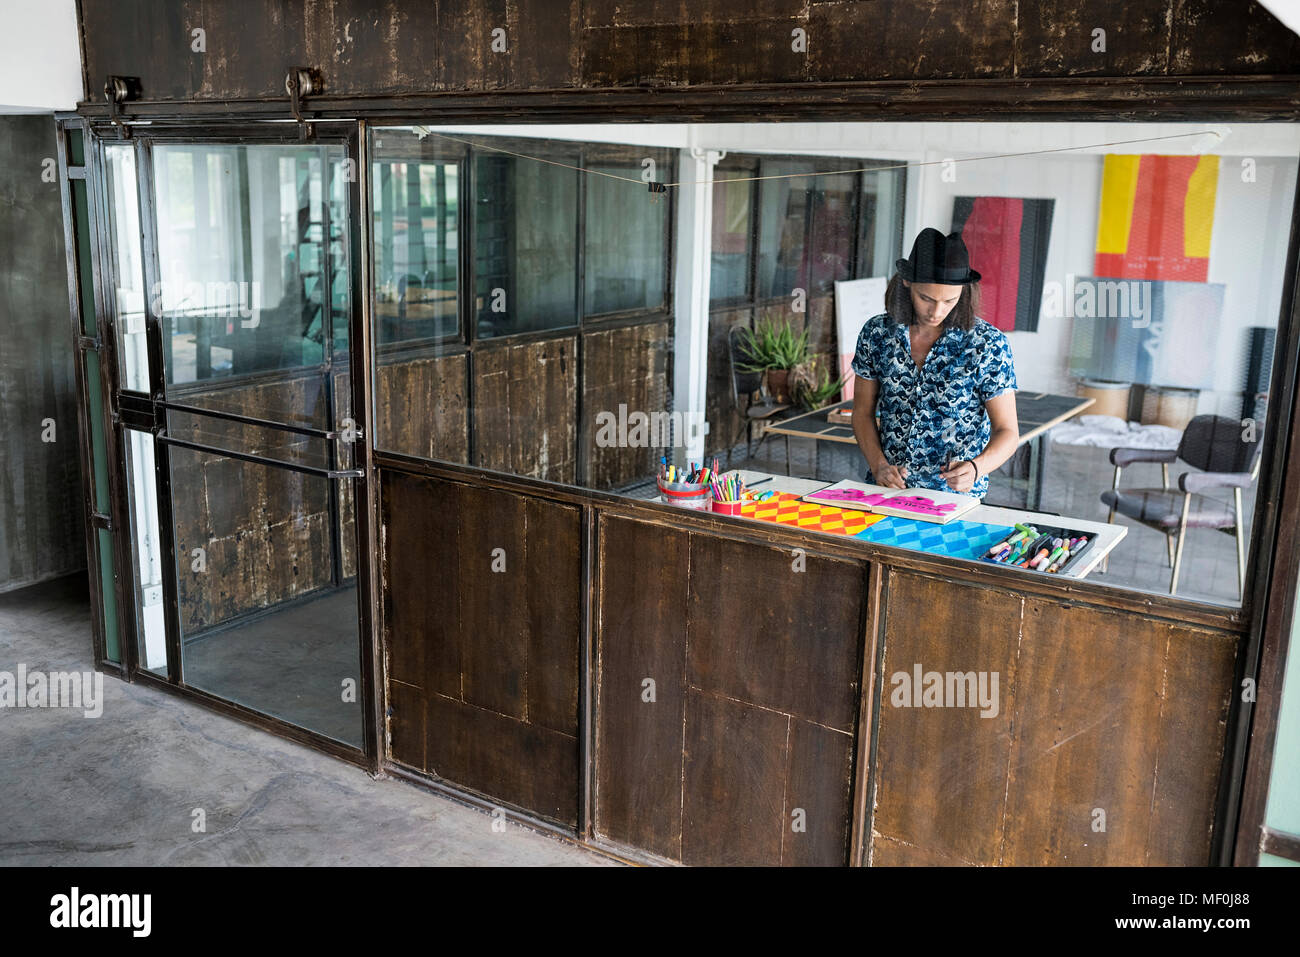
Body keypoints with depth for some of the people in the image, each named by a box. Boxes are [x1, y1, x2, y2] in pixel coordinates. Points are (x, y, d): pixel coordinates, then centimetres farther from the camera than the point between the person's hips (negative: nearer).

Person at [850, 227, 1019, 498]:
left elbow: (1007, 432, -2)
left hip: (955, 496, -1)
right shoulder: (877, 332, 2)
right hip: (885, 489, 2)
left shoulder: (988, 343, -5)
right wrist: (878, 465, -5)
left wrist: (976, 467, -22)